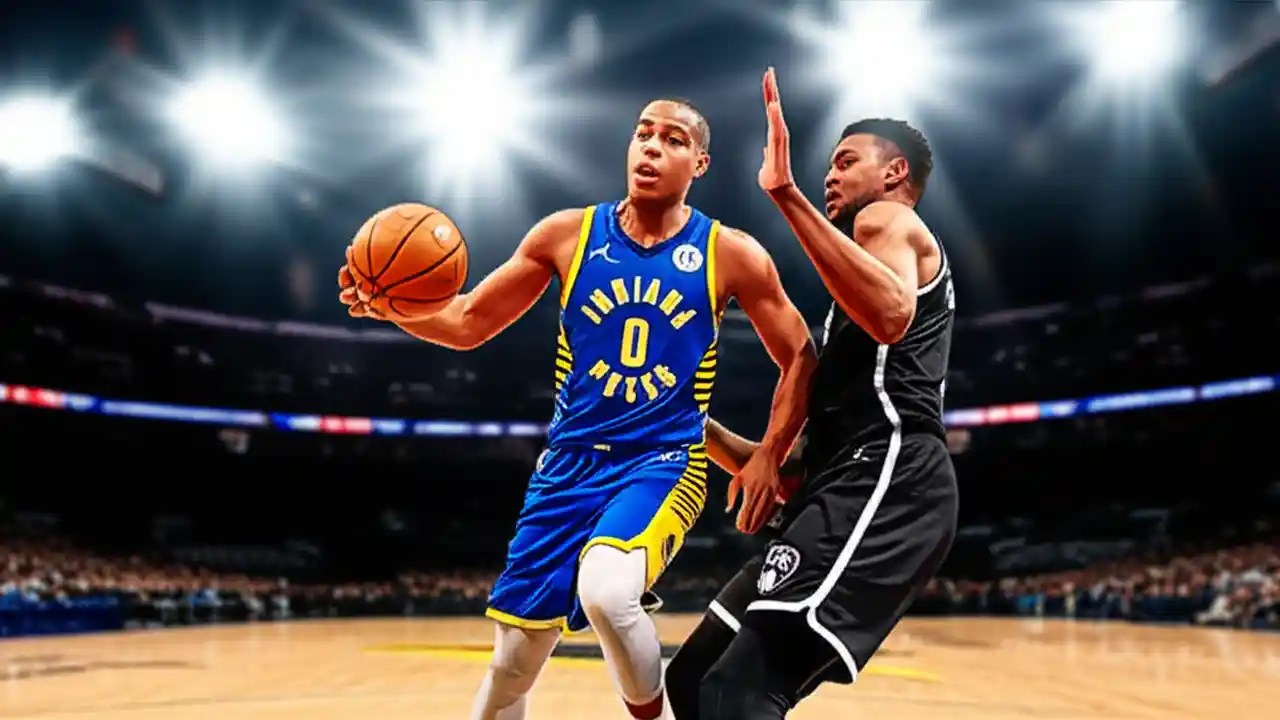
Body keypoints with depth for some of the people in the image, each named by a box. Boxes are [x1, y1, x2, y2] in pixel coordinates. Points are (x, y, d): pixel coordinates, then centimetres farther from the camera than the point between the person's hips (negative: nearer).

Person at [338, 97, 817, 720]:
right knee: (512, 663, 6)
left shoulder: (730, 254, -4)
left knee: (604, 591, -33)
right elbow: (468, 323, 2)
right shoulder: (567, 234, 0)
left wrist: (768, 457, -5)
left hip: (663, 462, -2)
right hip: (569, 462, 3)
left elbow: (800, 357, 4)